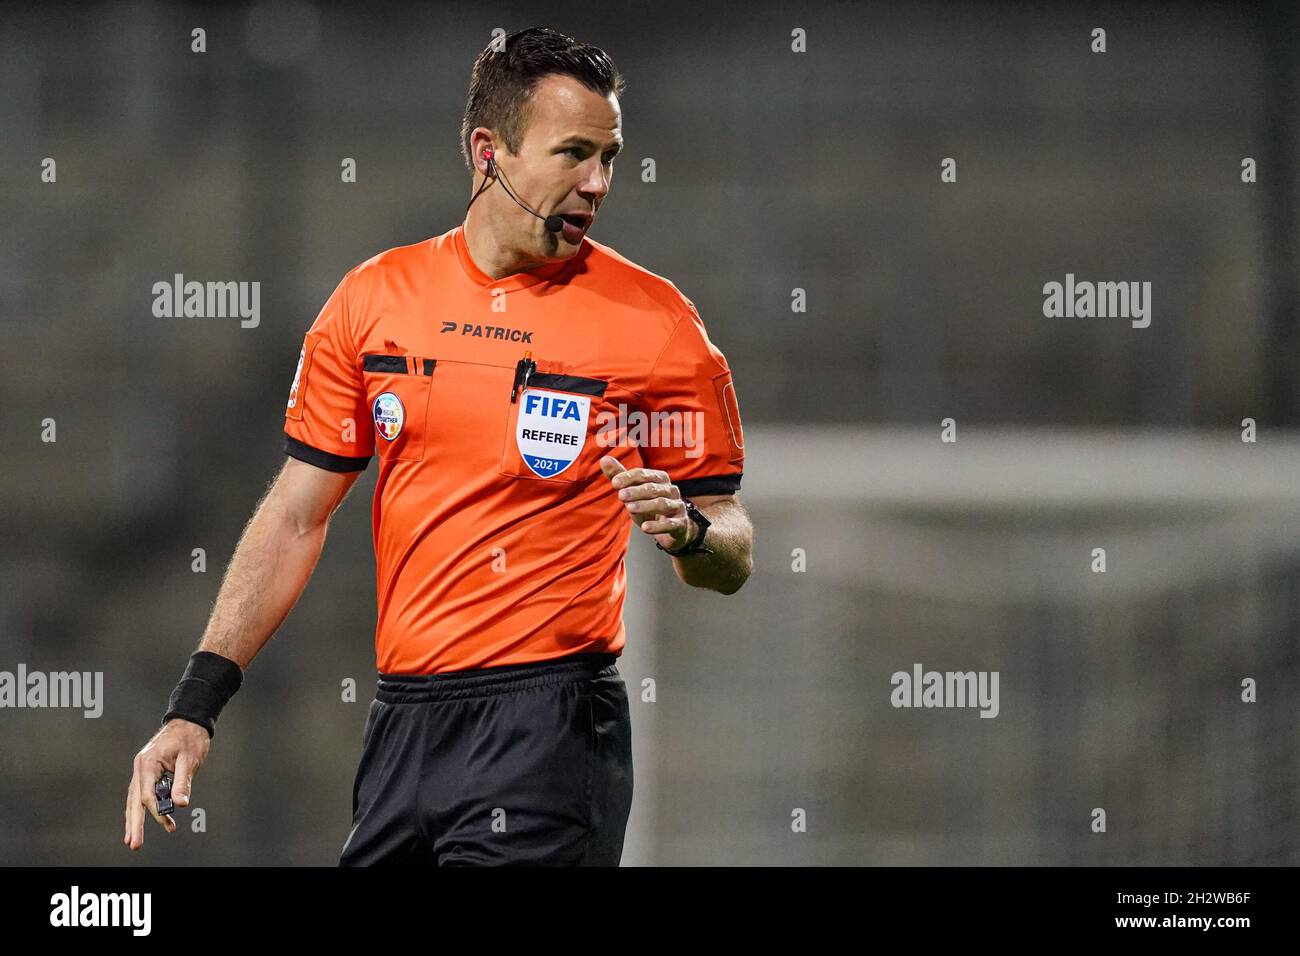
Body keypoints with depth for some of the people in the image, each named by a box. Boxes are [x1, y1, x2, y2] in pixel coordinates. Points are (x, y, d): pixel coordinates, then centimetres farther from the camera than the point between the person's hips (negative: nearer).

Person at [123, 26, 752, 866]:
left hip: (550, 725, -4)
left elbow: (731, 558, 3)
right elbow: (297, 517, 11)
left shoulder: (654, 319, -3)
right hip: (402, 724, 4)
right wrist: (196, 704, 5)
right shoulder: (374, 299, 6)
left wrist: (687, 529, -21)